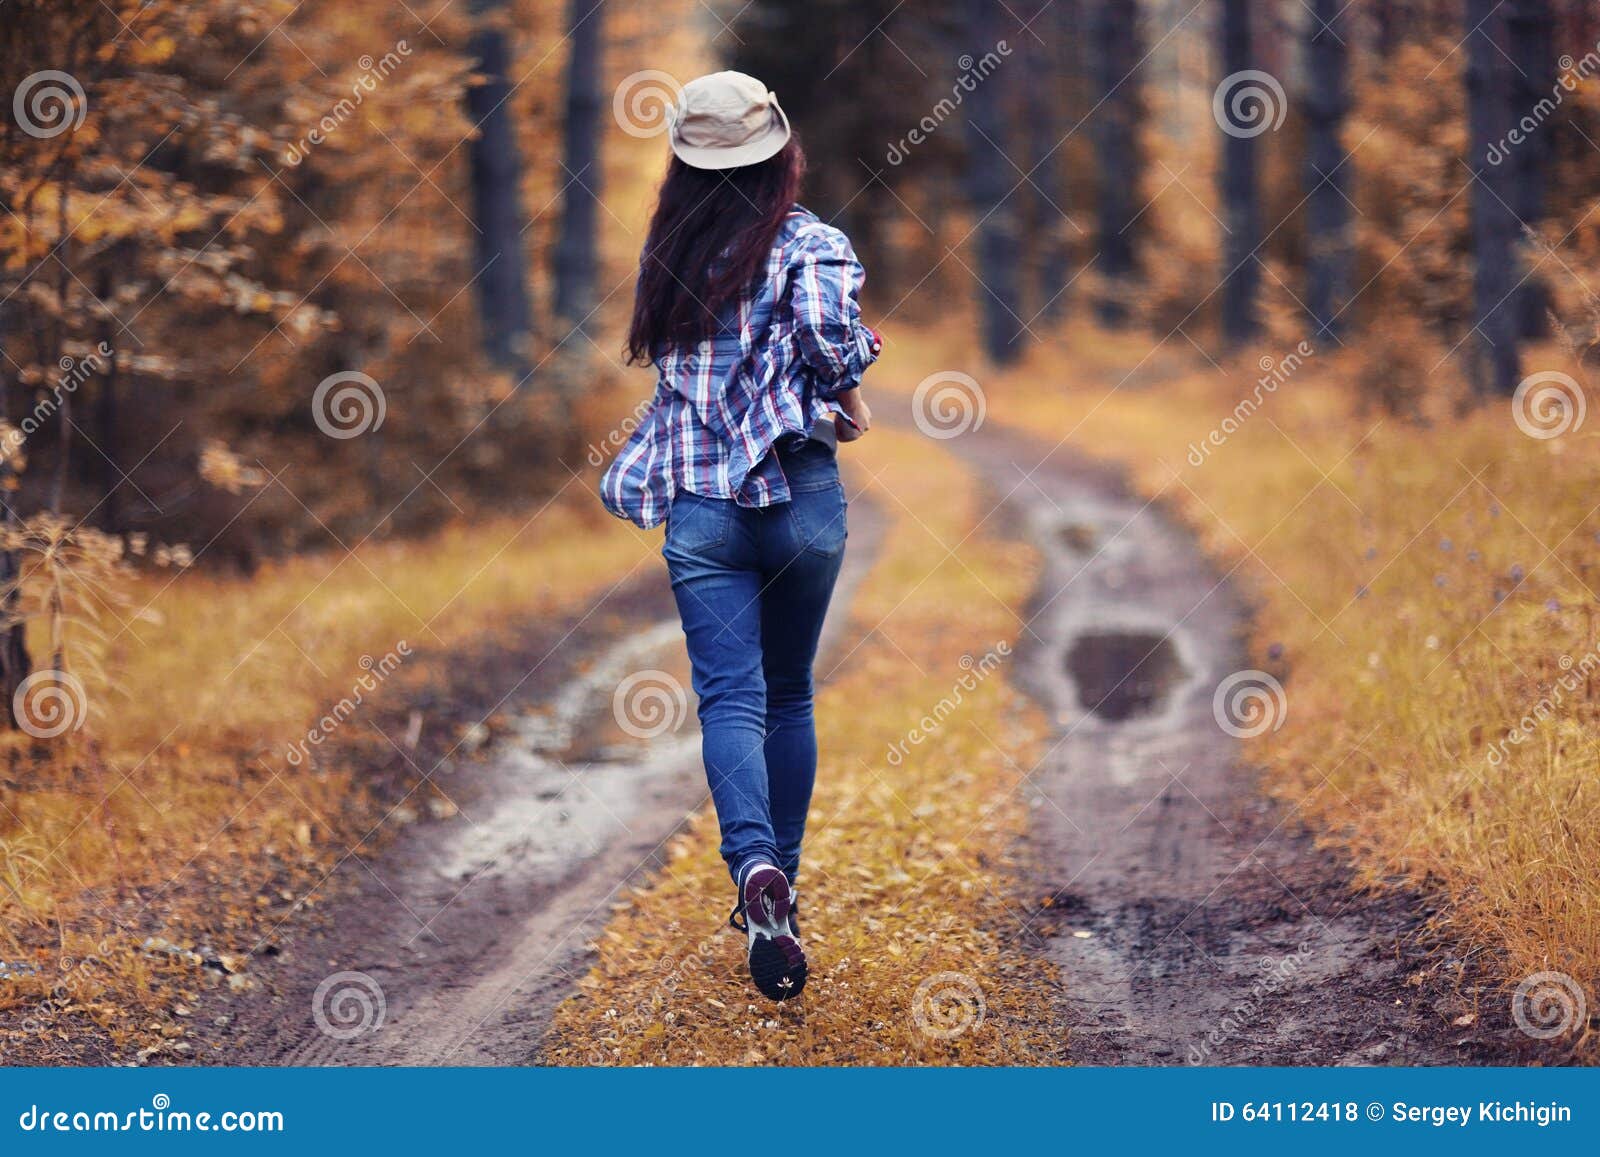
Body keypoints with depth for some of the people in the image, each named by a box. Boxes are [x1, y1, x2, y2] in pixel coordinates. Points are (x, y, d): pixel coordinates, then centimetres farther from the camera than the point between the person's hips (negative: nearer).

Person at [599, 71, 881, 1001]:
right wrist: (845, 392, 0)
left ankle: (756, 867, -28)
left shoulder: (669, 251, 7)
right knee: (789, 696, 15)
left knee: (730, 698, -5)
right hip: (799, 495, -1)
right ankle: (782, 881, 22)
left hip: (700, 505, 1)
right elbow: (830, 334, -22)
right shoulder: (811, 242, -5)